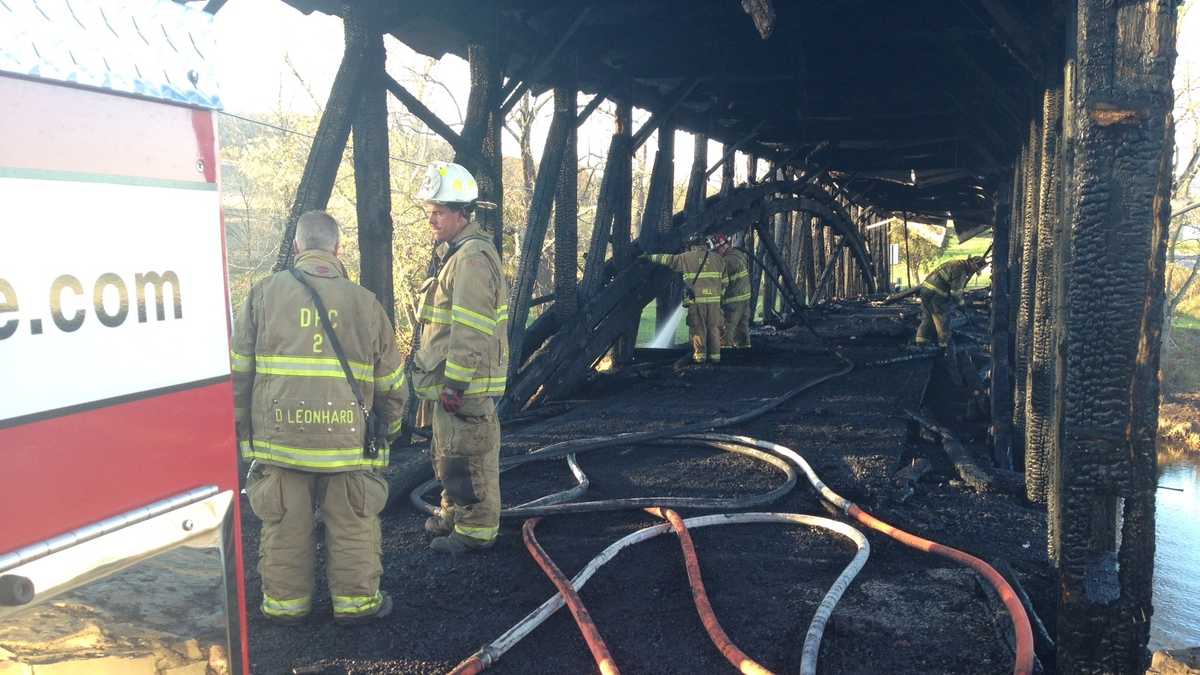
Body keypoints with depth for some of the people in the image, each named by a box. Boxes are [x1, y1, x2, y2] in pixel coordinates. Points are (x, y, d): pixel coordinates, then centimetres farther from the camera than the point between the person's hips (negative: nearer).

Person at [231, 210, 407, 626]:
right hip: (348, 436, 0)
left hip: (279, 435, 1)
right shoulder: (365, 302, 5)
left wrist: (240, 425, 15)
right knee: (353, 527, 12)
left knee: (285, 526, 13)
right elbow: (391, 381, 10)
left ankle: (285, 603, 25)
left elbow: (239, 369, 5)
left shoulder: (265, 293, 3)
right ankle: (357, 602, 21)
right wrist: (387, 429, 24)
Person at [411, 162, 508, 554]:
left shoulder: (473, 257, -20)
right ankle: (453, 513, 38)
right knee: (449, 453, 22)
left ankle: (476, 530, 12)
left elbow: (470, 331, -25)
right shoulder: (454, 253, 16)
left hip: (466, 385, -11)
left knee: (468, 457, 0)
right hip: (449, 380, 11)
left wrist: (454, 384, -23)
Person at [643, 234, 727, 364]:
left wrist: (649, 256, 22)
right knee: (713, 327, 8)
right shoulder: (718, 258, 11)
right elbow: (724, 281, 13)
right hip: (714, 299, 2)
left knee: (698, 328, 5)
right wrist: (720, 295, 23)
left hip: (696, 300, -2)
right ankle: (715, 355, 10)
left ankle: (699, 355, 5)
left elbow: (667, 259, 10)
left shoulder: (686, 257, 3)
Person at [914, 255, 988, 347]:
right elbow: (956, 290, -12)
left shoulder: (956, 264, 19)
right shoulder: (961, 270, -12)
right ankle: (944, 342, 15)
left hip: (925, 288, 9)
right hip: (935, 293, -9)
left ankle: (921, 340, 19)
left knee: (927, 316, 18)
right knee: (942, 318, 5)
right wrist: (960, 301, 7)